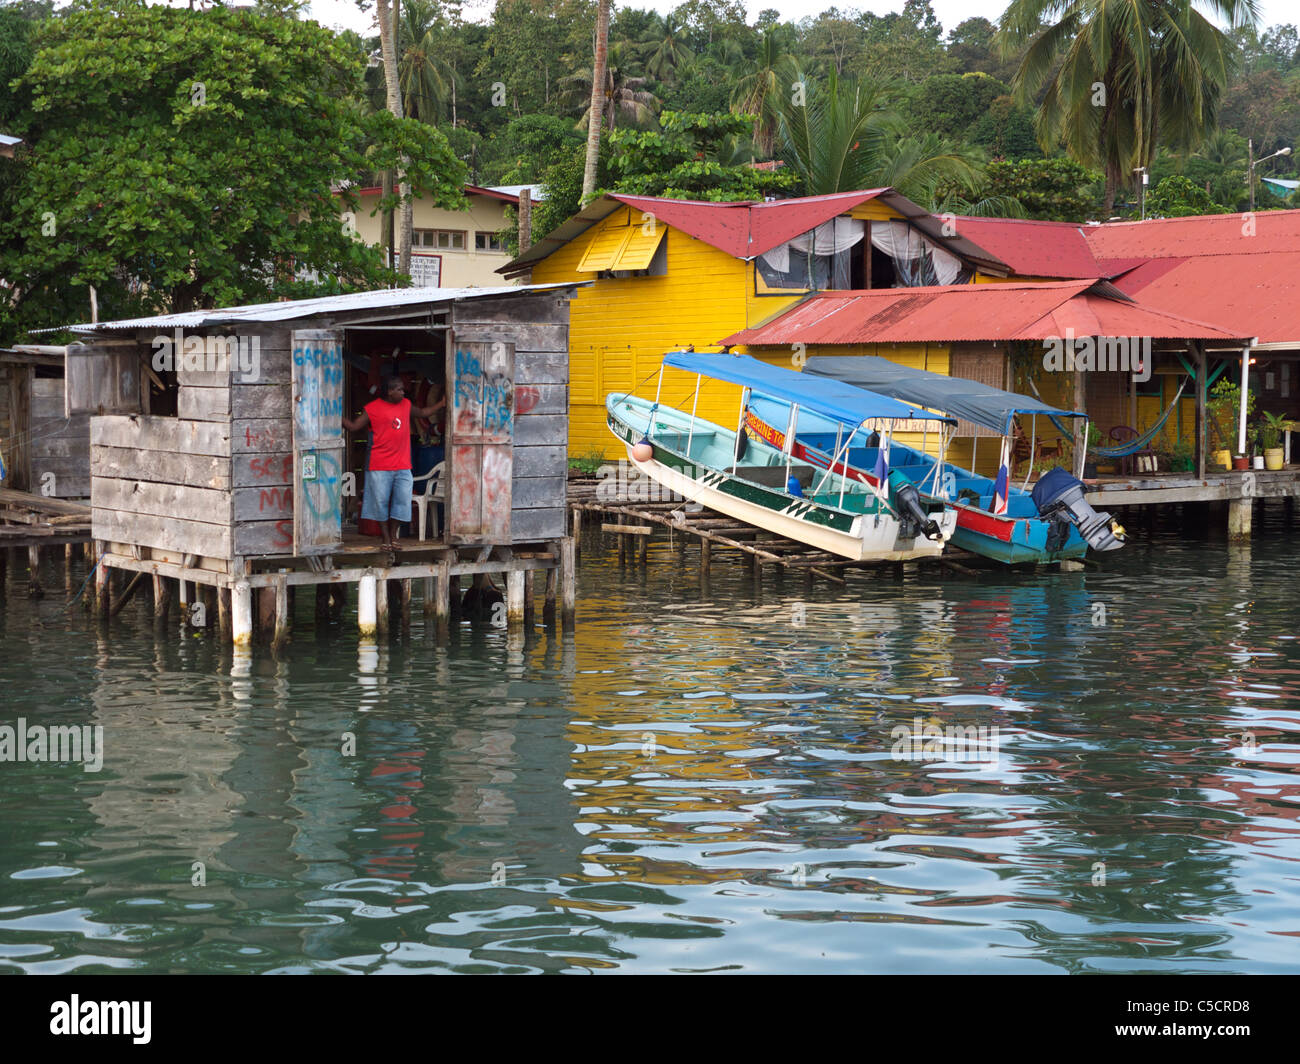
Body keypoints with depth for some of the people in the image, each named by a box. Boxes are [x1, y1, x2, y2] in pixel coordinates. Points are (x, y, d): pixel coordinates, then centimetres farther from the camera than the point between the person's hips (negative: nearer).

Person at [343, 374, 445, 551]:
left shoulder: (405, 405, 11)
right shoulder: (372, 409, -5)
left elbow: (422, 412, 30)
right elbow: (353, 426, -1)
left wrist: (441, 404, 26)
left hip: (402, 465, 4)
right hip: (380, 466, -4)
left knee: (402, 500, 3)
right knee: (381, 501, 1)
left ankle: (393, 534, 20)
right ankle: (386, 538, 13)